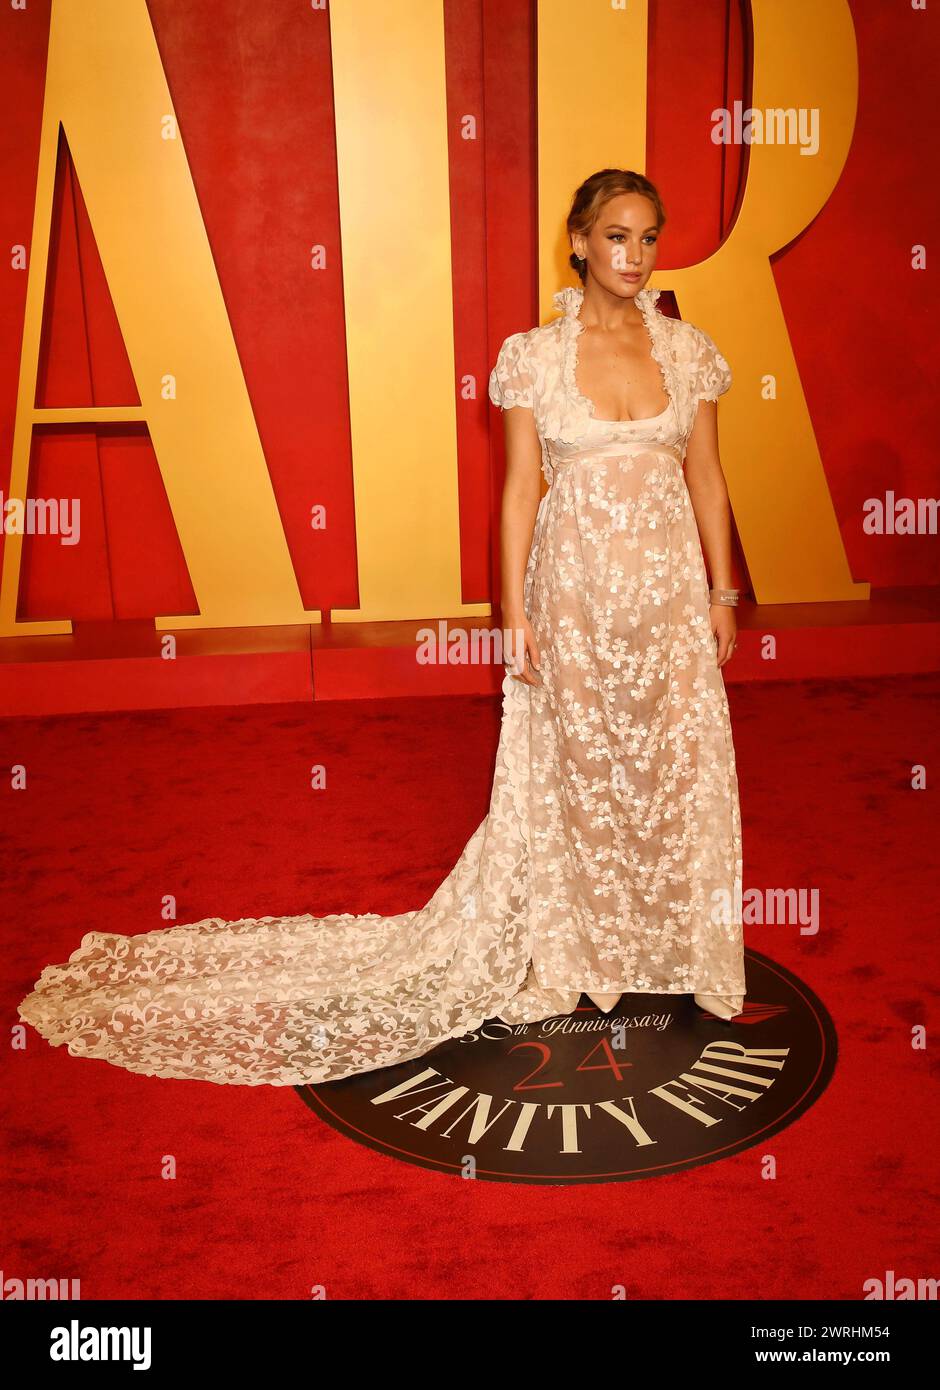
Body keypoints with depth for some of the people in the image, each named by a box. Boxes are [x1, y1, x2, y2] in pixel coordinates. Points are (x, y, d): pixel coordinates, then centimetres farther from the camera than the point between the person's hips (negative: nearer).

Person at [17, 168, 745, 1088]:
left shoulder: (688, 350, 4)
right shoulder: (534, 355, -4)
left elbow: (706, 478, 8)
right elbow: (520, 488, -4)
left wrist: (721, 591, 5)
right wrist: (515, 611, -8)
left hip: (671, 587, 3)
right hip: (574, 587, -2)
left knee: (682, 769, 9)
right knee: (568, 774, 8)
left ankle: (672, 949, 31)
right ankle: (560, 953, 28)